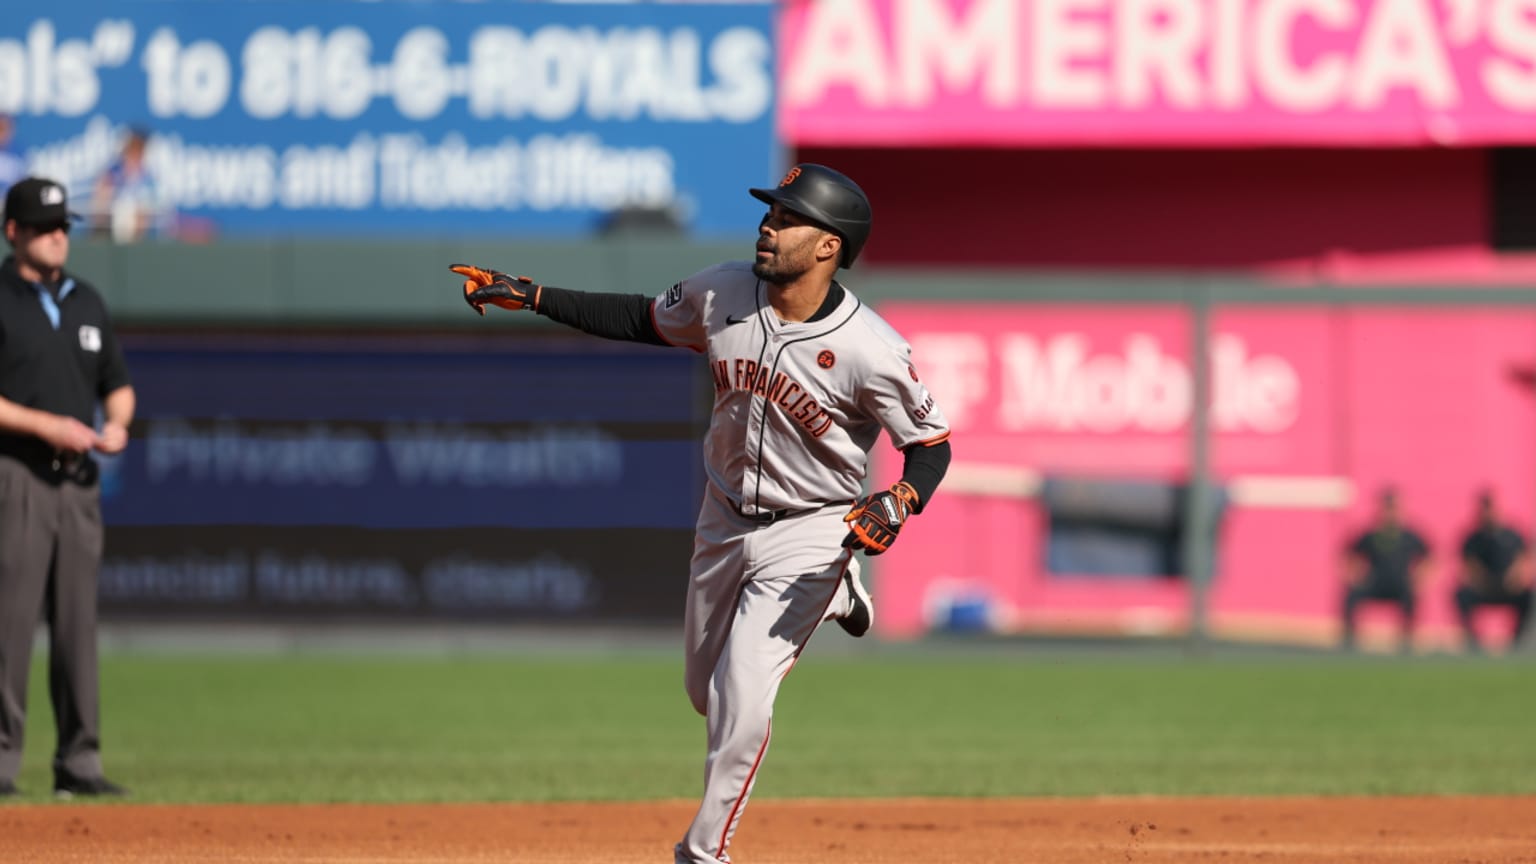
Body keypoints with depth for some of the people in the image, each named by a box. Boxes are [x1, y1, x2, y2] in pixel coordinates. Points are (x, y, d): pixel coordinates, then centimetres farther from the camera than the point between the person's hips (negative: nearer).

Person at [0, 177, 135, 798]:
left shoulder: (87, 303, 16)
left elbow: (117, 383, 23)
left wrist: (116, 423, 2)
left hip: (78, 482, 6)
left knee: (77, 623, 5)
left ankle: (79, 763, 8)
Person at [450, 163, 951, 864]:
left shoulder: (870, 351, -25)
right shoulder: (721, 294, -12)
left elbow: (931, 443, -14)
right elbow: (644, 319, 6)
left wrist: (897, 503, -34)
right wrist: (528, 297, 0)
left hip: (809, 533, -6)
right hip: (724, 518, 6)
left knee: (741, 700, -16)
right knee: (706, 692, 19)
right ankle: (831, 599, 45)